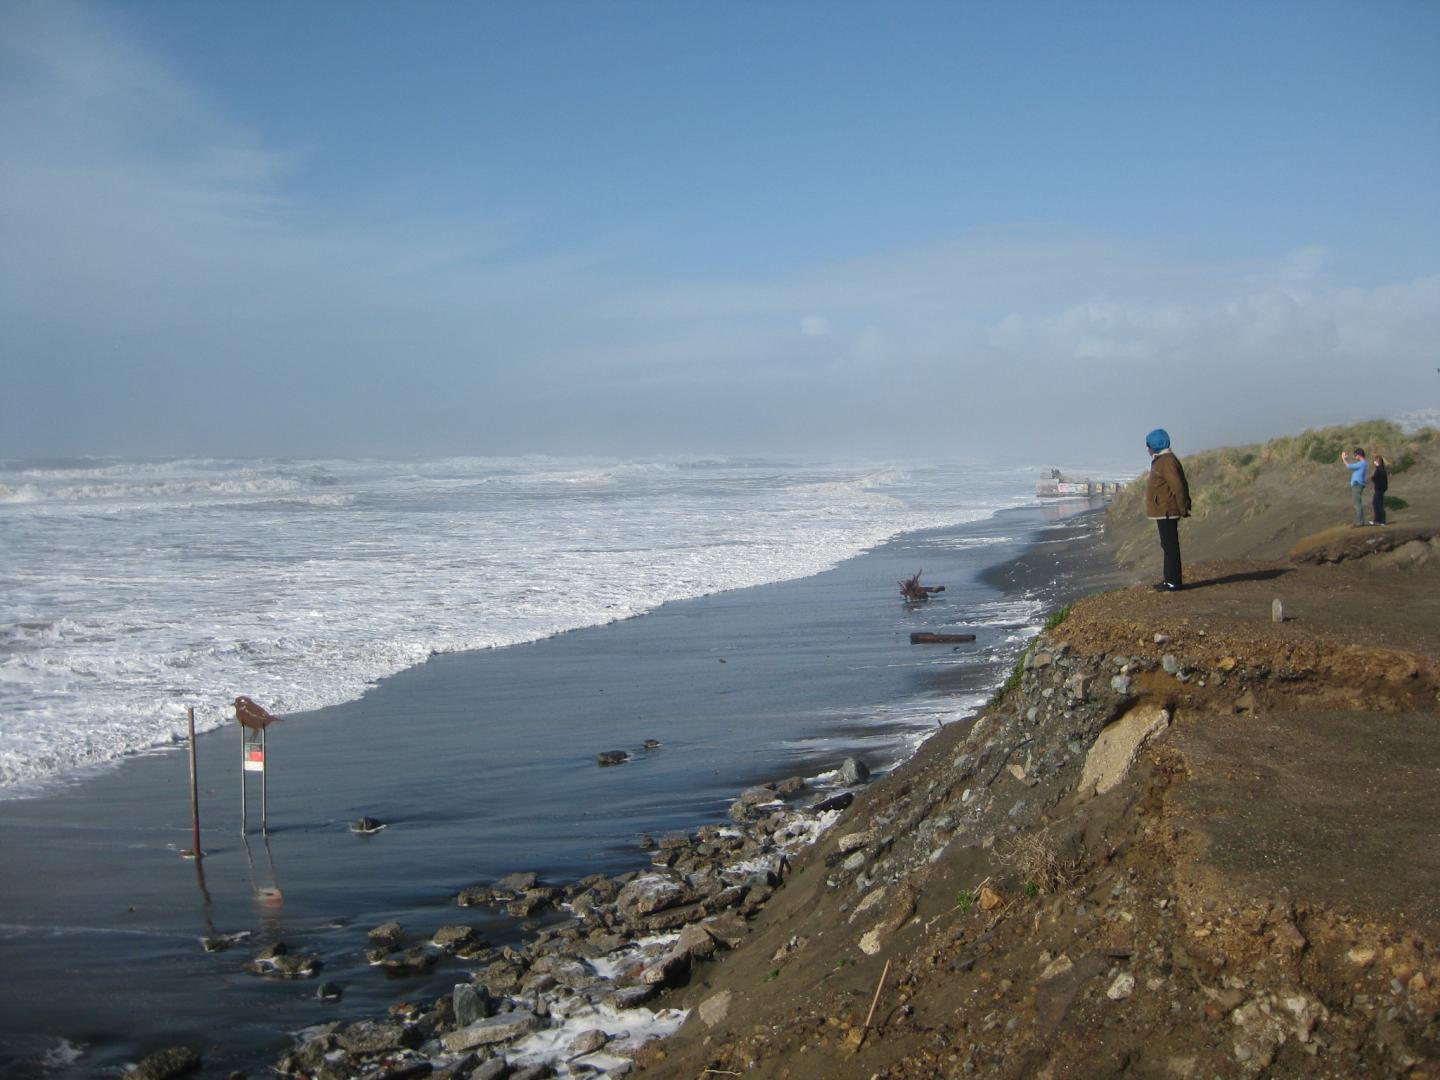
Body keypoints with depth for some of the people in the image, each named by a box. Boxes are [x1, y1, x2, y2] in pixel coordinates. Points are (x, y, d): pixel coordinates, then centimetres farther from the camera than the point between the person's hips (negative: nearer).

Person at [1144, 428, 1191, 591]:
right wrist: (1183, 508, 20)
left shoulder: (1166, 462, -16)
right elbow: (1180, 485, 21)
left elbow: (1178, 486, -21)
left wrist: (1182, 509, -17)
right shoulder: (1161, 460, 17)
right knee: (1167, 546, 15)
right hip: (1164, 512, 11)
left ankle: (1174, 582, -6)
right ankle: (1170, 579, 23)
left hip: (1166, 512, -11)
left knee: (1170, 546, -8)